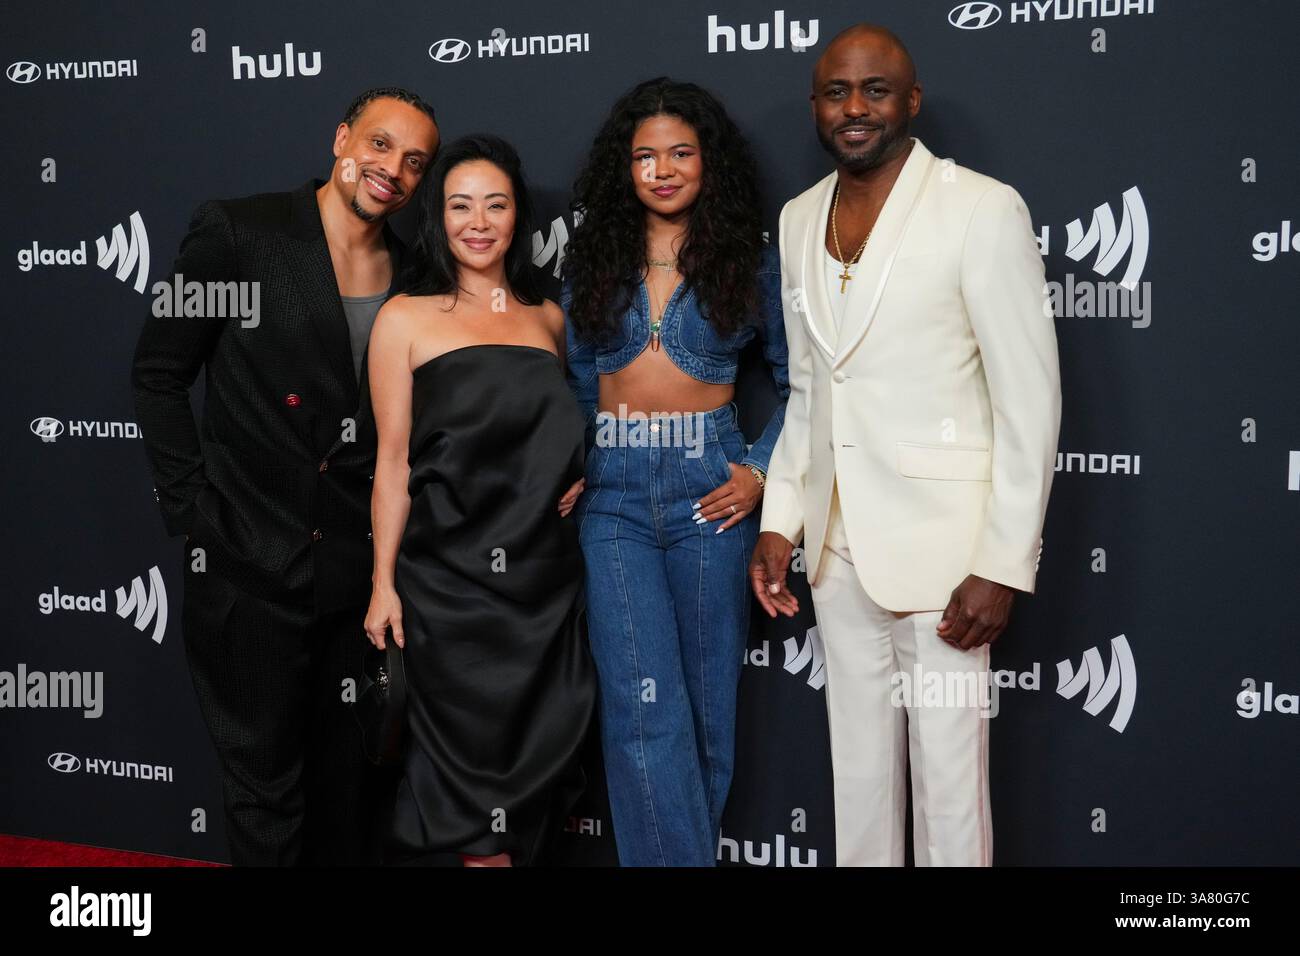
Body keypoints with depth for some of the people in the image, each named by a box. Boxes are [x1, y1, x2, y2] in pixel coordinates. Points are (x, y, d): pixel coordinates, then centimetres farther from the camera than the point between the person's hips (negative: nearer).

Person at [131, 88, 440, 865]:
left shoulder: (413, 277, 4)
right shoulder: (238, 232, -7)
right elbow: (158, 376, -3)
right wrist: (193, 514, -8)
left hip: (357, 567, 4)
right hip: (252, 567, -3)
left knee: (348, 786, 17)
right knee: (265, 782, 9)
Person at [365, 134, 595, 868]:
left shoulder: (549, 318, 11)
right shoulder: (406, 319, 0)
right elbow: (393, 461, -3)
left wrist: (580, 477, 4)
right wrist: (384, 583, -5)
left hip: (544, 573, 4)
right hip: (451, 574, -4)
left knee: (543, 742, 9)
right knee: (477, 749, 4)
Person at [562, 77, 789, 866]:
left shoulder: (751, 262, 4)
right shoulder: (594, 260, 9)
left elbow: (800, 383, 7)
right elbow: (572, 382, 13)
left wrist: (763, 470, -3)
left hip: (709, 492, 0)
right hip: (615, 496, 1)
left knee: (707, 702, 7)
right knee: (644, 705, -9)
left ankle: (692, 849, 24)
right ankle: (676, 856, 1)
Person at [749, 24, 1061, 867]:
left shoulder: (982, 209, -10)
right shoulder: (799, 219, 10)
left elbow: (1030, 397, -11)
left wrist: (1003, 565, -15)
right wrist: (780, 521, 9)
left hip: (940, 540, -6)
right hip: (839, 541, 6)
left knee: (950, 781, 2)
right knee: (859, 768, 16)